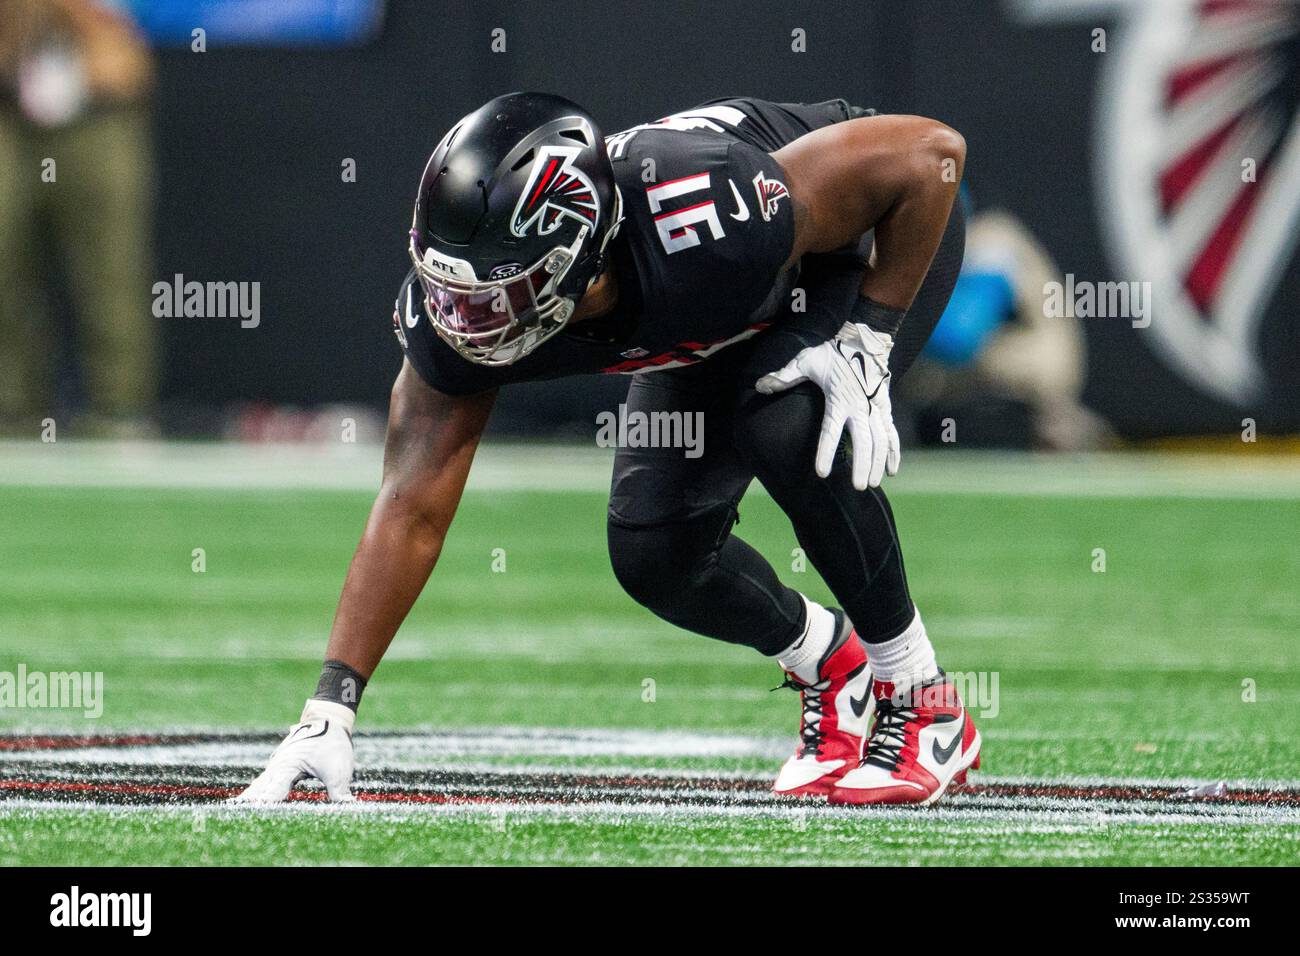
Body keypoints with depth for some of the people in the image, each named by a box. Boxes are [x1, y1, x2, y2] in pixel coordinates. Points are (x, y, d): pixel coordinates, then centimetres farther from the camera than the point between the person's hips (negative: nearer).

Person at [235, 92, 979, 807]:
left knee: (787, 430, -31)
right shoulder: (459, 310, -30)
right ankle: (831, 668, 24)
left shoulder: (708, 229, -45)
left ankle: (923, 703, -11)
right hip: (734, 314, 5)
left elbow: (932, 151, -34)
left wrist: (864, 348, -33)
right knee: (654, 556, -6)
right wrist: (328, 713, -28)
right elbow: (412, 513, -23)